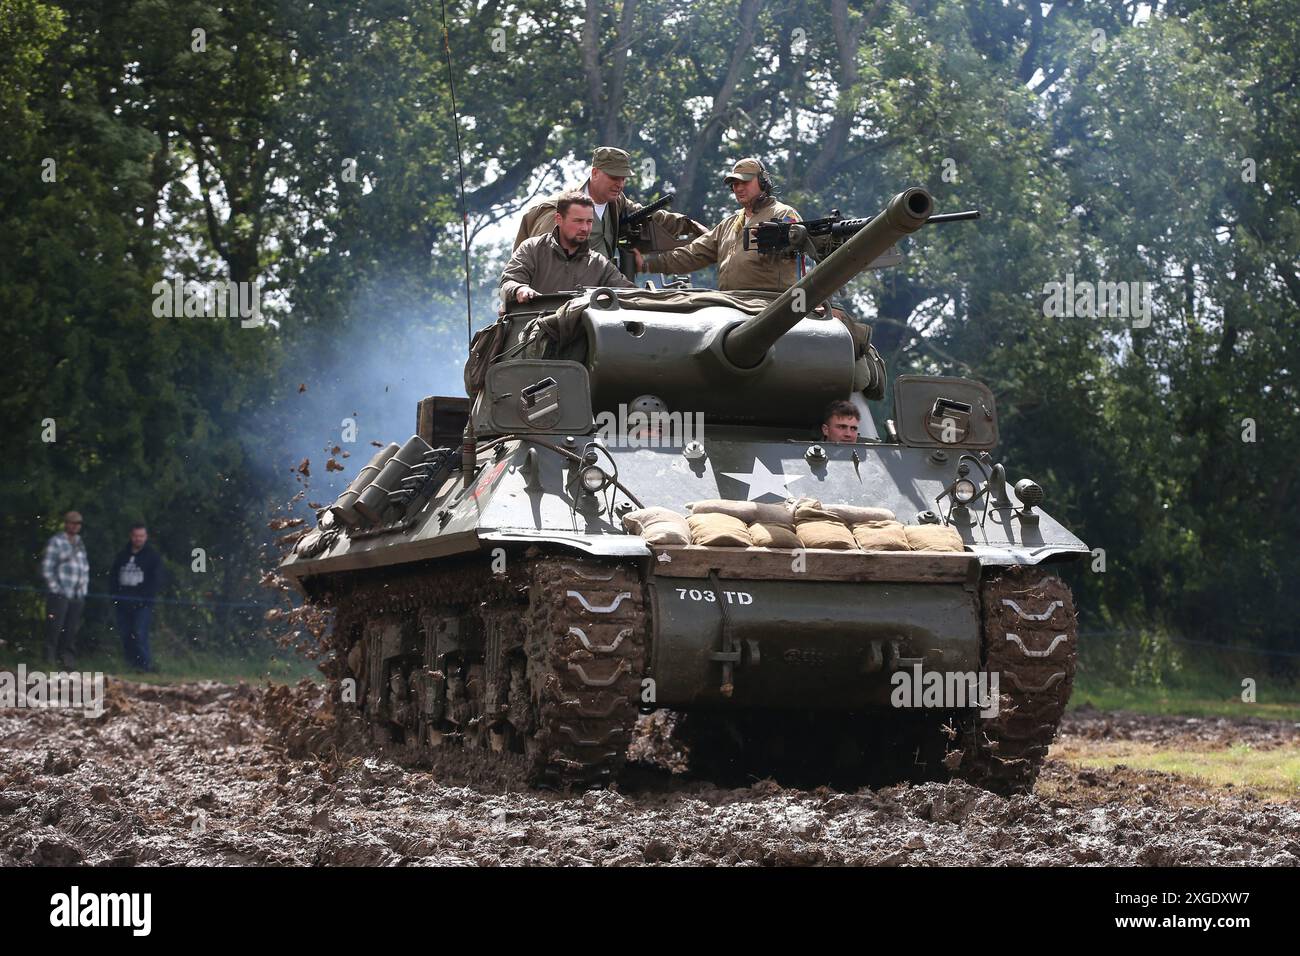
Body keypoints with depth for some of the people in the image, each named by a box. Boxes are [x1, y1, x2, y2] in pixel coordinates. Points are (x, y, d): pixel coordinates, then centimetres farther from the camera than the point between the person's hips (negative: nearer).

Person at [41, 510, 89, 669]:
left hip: (77, 596, 6)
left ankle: (68, 660, 9)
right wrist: (56, 589, -11)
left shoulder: (80, 544, 17)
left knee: (71, 631, 5)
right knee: (54, 629, -7)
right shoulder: (56, 542, -3)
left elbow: (85, 567, 23)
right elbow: (47, 568, -7)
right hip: (59, 596, -6)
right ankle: (50, 660, -4)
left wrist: (83, 589, 12)